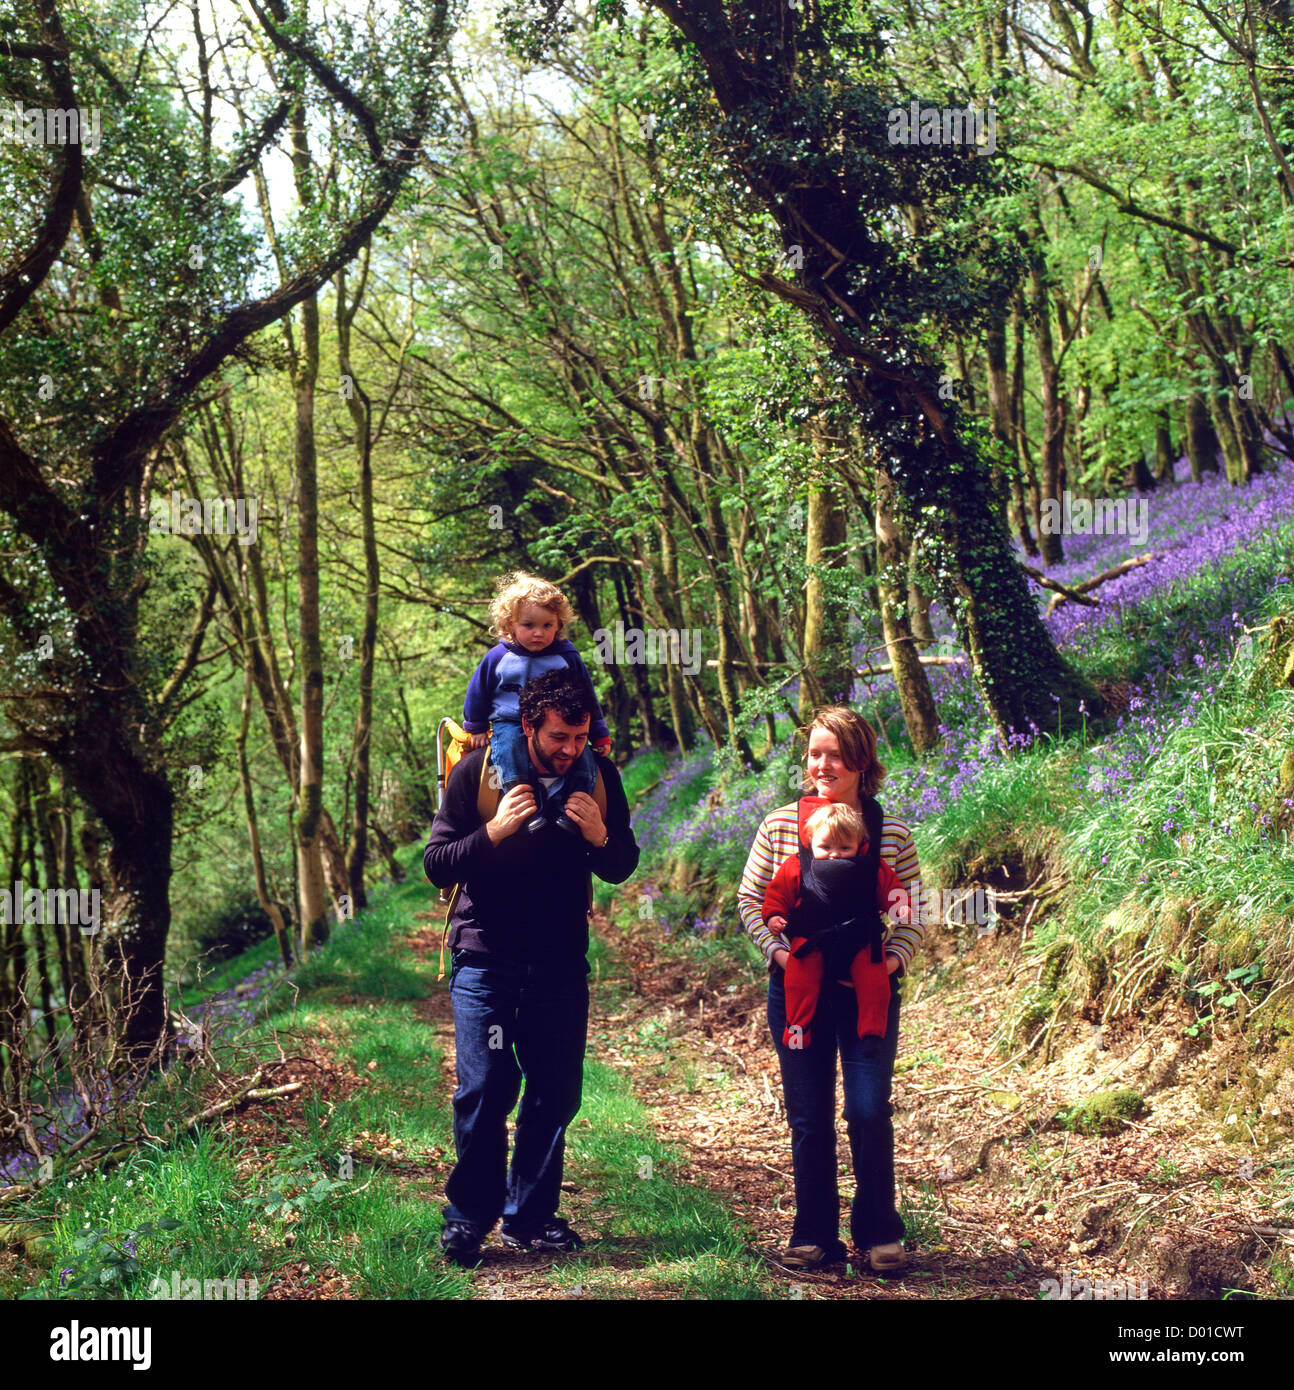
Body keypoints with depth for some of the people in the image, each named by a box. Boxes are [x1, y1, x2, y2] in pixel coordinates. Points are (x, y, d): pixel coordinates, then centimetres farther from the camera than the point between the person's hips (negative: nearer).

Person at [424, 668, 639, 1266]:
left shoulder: (600, 777, -1)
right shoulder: (477, 772, -9)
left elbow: (622, 867, 7)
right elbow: (435, 863, -9)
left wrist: (599, 836, -15)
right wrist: (494, 831, -25)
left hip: (560, 961, 3)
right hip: (485, 957, -3)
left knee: (556, 1091, 5)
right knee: (484, 1088, -10)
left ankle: (529, 1216, 19)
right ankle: (469, 1216, 6)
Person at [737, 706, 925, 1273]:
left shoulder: (892, 833, -1)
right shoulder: (779, 826, 0)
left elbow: (913, 912, 4)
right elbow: (750, 899, 5)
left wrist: (893, 959, -12)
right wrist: (777, 951, -9)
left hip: (869, 991, -1)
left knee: (869, 1111, -5)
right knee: (808, 1118, 6)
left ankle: (879, 1233, 12)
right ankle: (814, 1235, 19)